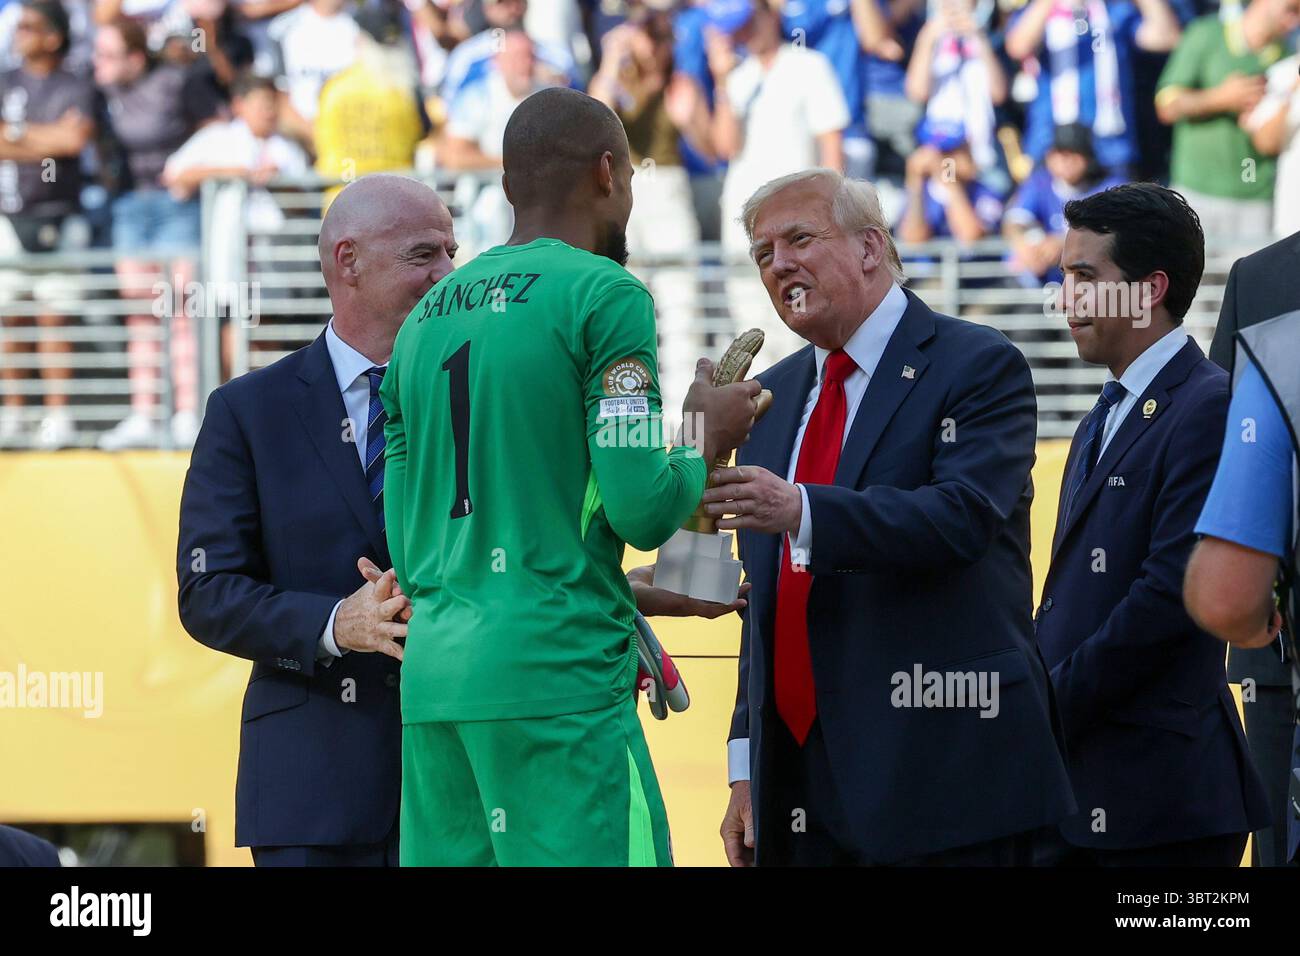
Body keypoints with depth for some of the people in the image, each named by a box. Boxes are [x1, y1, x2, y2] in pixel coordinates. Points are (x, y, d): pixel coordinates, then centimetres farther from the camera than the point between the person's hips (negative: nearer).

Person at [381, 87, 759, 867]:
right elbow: (643, 507, -12)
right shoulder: (606, 296, -5)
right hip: (559, 678, -7)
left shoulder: (427, 317, 17)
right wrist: (706, 439, 9)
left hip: (432, 683, 7)